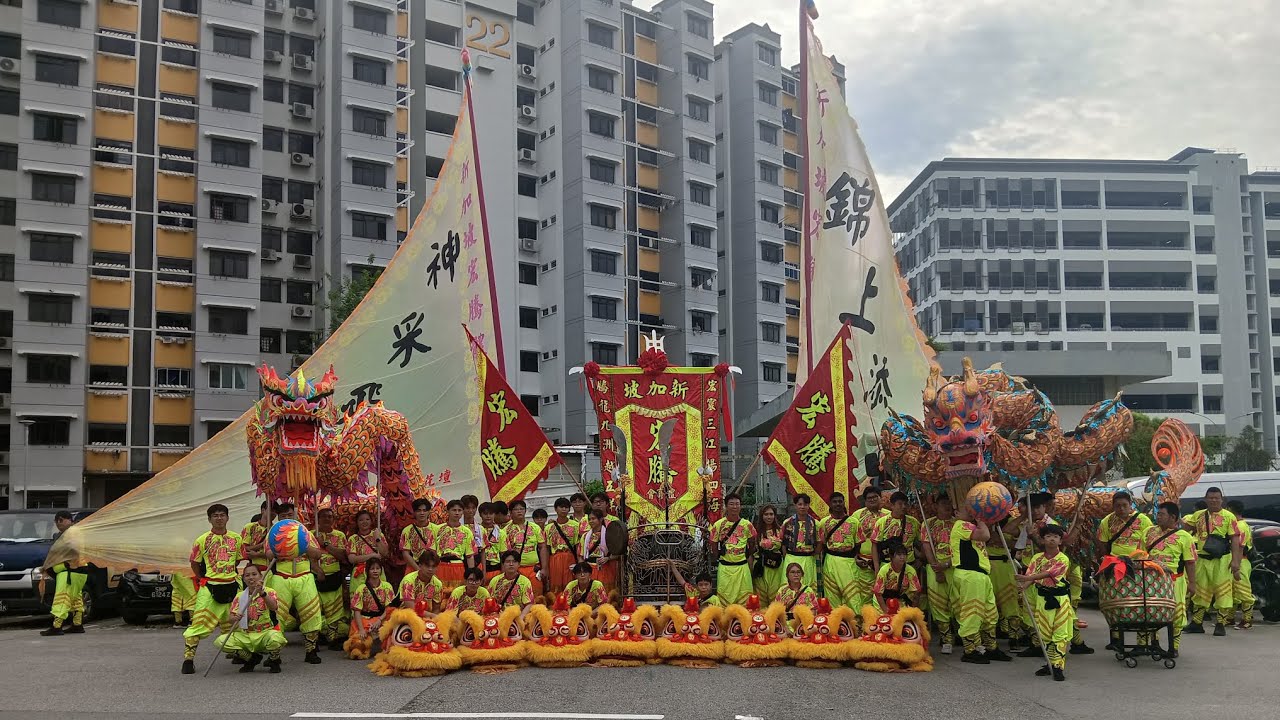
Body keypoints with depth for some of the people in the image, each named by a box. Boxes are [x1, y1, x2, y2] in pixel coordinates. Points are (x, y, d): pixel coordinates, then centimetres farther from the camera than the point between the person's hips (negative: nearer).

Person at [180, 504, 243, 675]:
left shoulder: (236, 538, 5)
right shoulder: (202, 540, -3)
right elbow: (195, 563, 6)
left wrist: (229, 575, 13)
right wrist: (203, 580, 6)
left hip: (231, 585, 3)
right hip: (209, 587, -3)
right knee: (200, 623, -10)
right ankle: (188, 658, -6)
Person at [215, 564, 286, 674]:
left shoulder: (269, 592, -3)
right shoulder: (239, 596, 7)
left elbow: (273, 607, -25)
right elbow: (230, 619, 0)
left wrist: (262, 593, -41)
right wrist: (234, 619, -25)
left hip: (265, 633, -4)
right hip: (244, 636, 4)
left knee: (276, 639, -39)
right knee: (219, 641, -20)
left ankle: (274, 660, -1)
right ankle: (251, 658, 4)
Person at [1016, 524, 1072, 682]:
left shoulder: (1063, 559, -7)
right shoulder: (1037, 558, 6)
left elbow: (1048, 573, -20)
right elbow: (1031, 576, -3)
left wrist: (1027, 578, -30)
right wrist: (1023, 585, -26)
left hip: (1060, 598, -4)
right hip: (1042, 598, 4)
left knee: (1060, 633, -5)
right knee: (1044, 633, 7)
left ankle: (1058, 666, -2)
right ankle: (1050, 663, 19)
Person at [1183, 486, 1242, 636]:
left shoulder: (1229, 516, -2)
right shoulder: (1198, 515, 12)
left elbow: (1235, 539, -6)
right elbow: (1184, 526, 11)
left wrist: (1235, 560, -12)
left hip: (1221, 560, -4)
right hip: (1202, 559, 4)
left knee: (1222, 591, -4)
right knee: (1200, 591, 11)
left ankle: (1221, 625, 5)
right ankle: (1196, 623, 20)